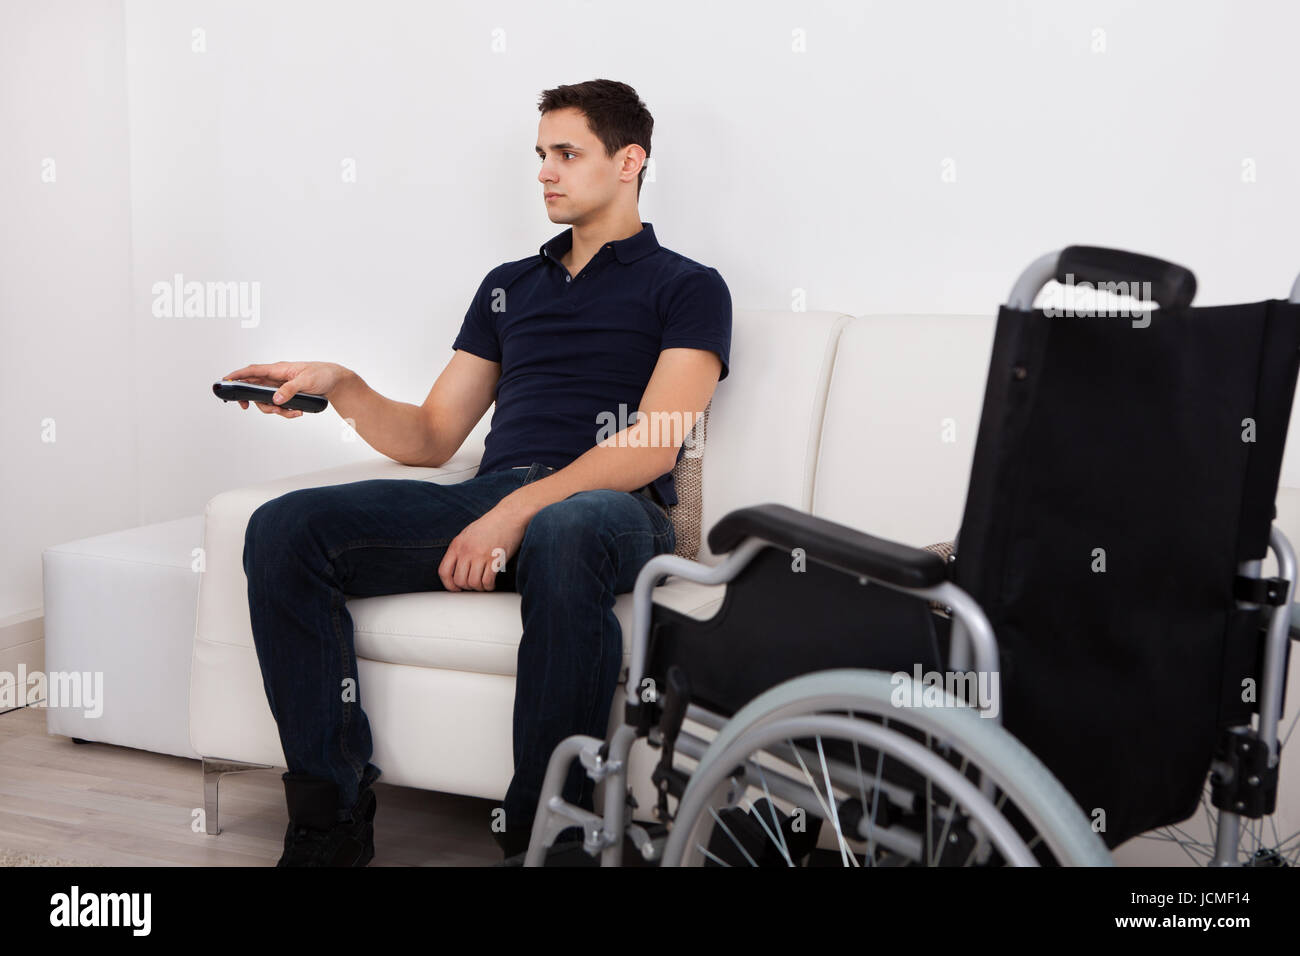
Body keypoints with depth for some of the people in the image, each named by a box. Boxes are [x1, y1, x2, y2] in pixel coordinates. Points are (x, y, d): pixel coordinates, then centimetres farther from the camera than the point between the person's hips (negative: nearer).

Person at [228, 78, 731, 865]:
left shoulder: (687, 288, 10)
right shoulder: (508, 286, 28)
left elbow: (654, 444, -6)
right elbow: (430, 439, 23)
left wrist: (520, 511, -19)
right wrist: (342, 388, 3)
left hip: (611, 509, -5)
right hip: (488, 502, 5)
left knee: (564, 535, -43)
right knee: (284, 528, -17)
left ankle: (541, 835, -30)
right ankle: (332, 821, -17)